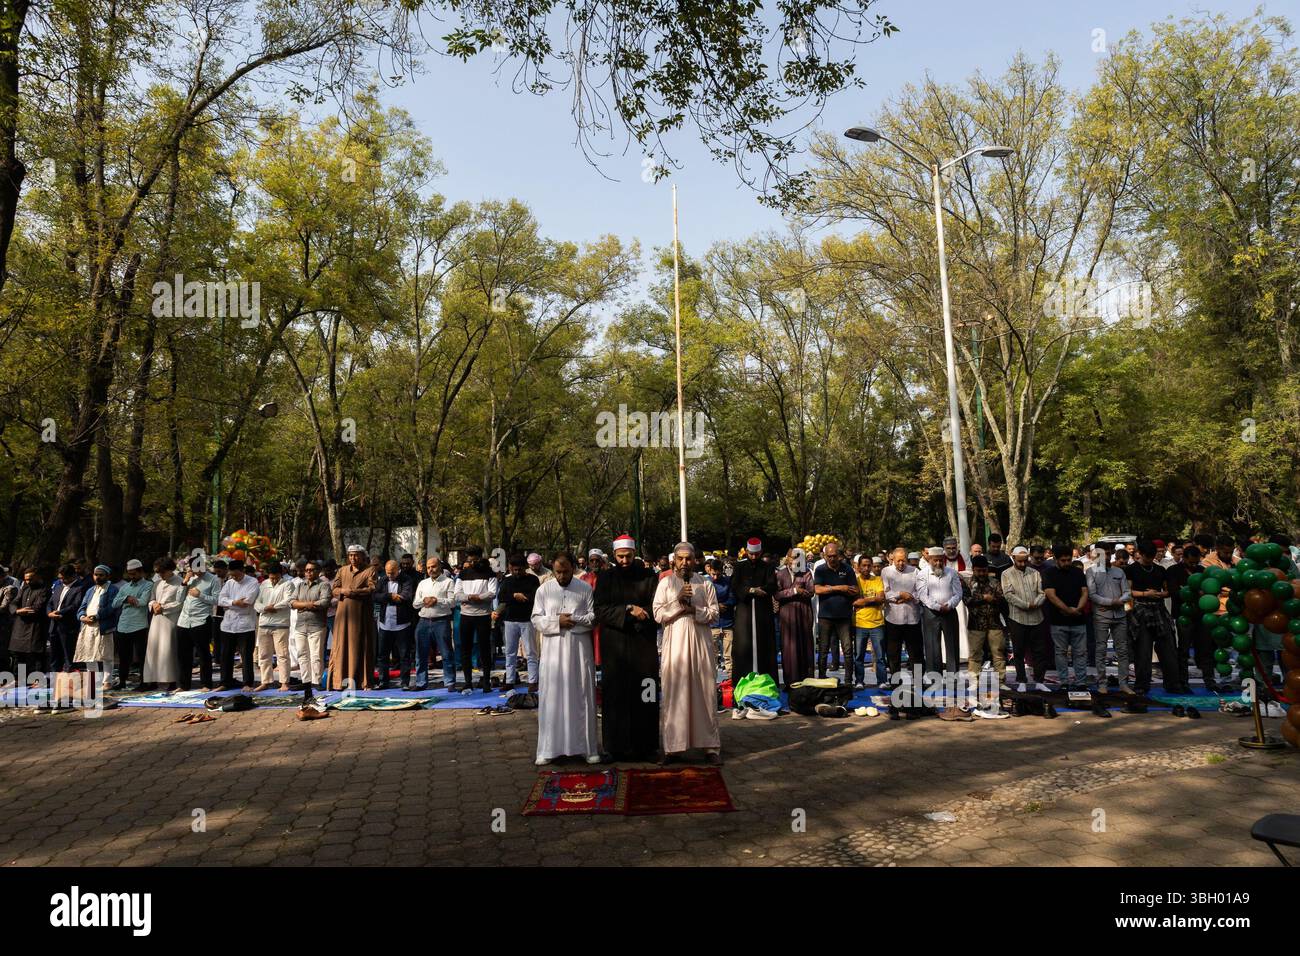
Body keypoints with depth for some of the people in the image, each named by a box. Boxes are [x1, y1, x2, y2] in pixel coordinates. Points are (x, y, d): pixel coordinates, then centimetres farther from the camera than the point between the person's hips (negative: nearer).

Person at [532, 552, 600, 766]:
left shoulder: (585, 588, 2)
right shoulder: (544, 590, 4)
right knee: (552, 698, 2)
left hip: (579, 649, 0)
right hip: (553, 649, 1)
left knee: (582, 698, 5)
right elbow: (536, 619, 2)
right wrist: (557, 621, -13)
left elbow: (594, 617, -1)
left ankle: (588, 747, 14)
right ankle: (549, 748, 10)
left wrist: (573, 620, -14)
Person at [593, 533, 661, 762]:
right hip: (614, 647, 0)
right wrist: (628, 610, -15)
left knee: (645, 697, 0)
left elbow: (656, 608, 2)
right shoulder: (605, 578, 6)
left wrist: (638, 614, -13)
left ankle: (645, 746, 9)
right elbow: (600, 610, -4)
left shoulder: (649, 577, 6)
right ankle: (617, 747, 9)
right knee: (616, 696, 0)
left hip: (644, 646, 0)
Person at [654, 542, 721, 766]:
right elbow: (658, 614, -2)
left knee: (705, 693, 1)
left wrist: (693, 609, -12)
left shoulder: (705, 583, 7)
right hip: (675, 643, 0)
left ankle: (710, 746, 7)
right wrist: (678, 602, -13)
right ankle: (673, 746, 7)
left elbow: (714, 613, 1)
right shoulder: (665, 584, 6)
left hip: (700, 643, 0)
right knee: (674, 694, 0)